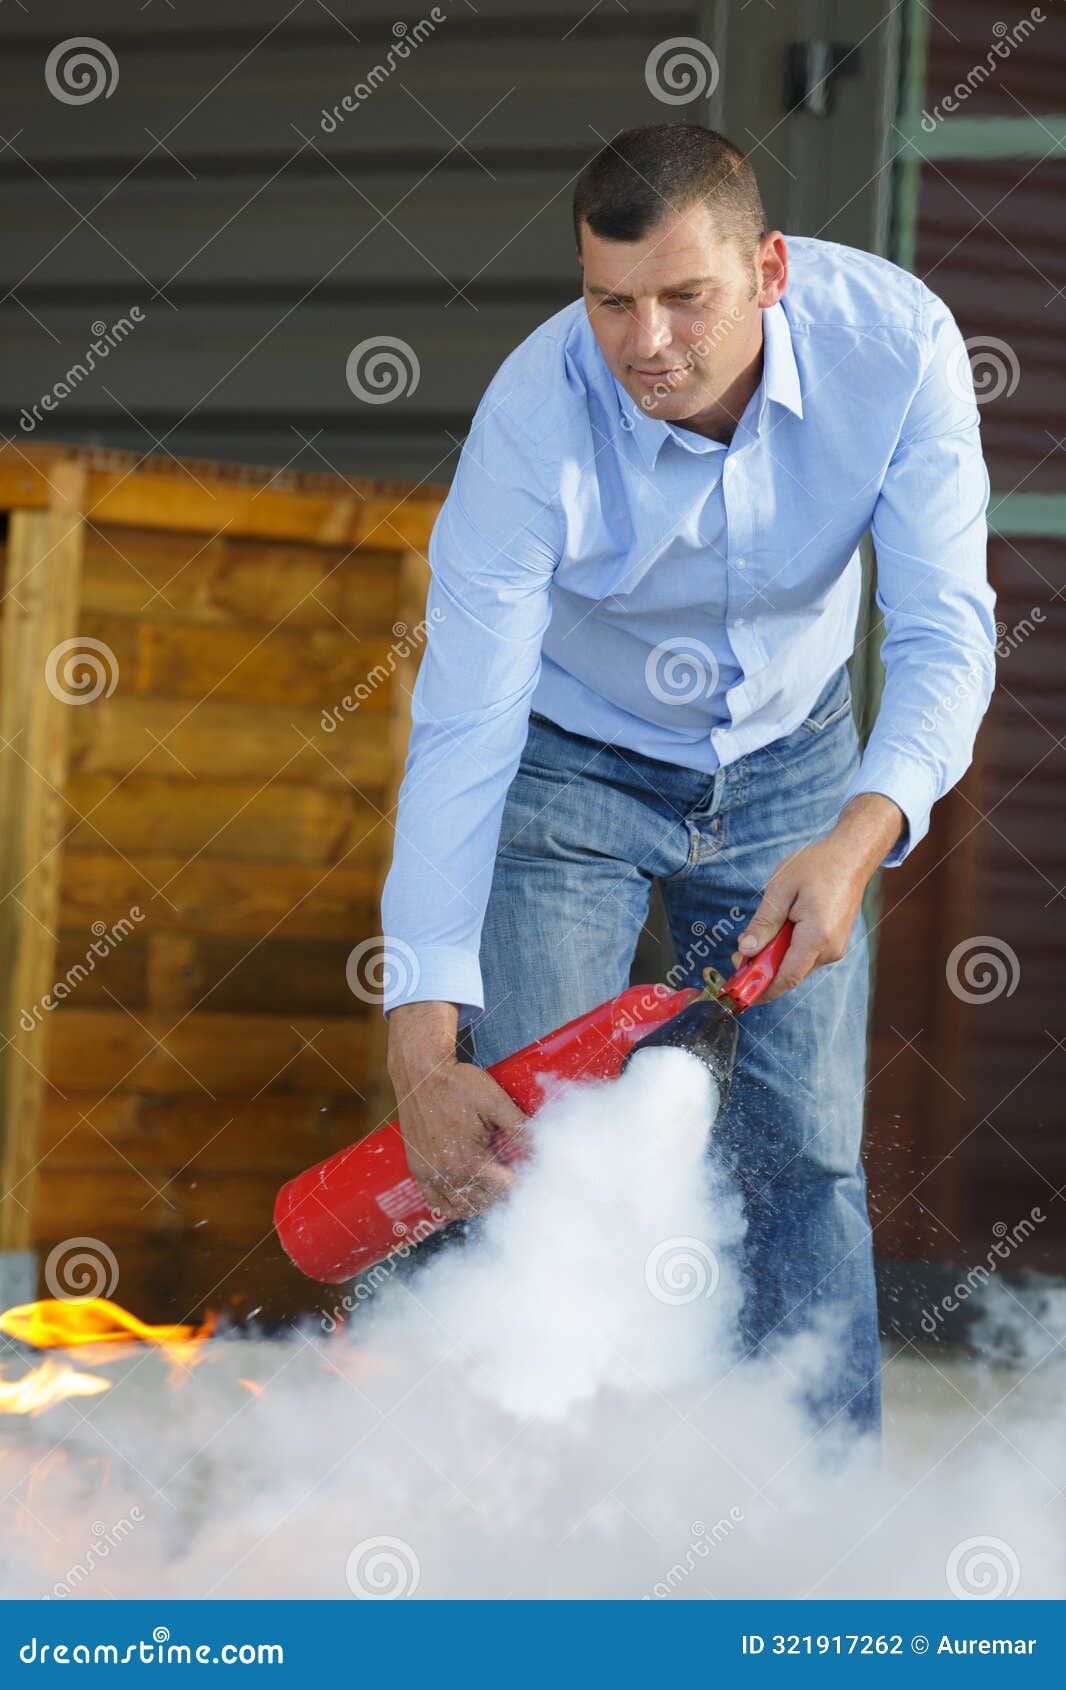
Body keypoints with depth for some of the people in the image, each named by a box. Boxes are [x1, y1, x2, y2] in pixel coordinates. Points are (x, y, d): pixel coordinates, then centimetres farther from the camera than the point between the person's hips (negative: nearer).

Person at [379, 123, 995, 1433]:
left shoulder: (896, 341, -27)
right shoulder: (534, 422, -32)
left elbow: (944, 631, -25)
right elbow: (463, 733, -32)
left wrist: (859, 836, -45)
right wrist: (422, 1050, -40)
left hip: (791, 764, 2)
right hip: (572, 770, -2)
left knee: (805, 1155, -3)